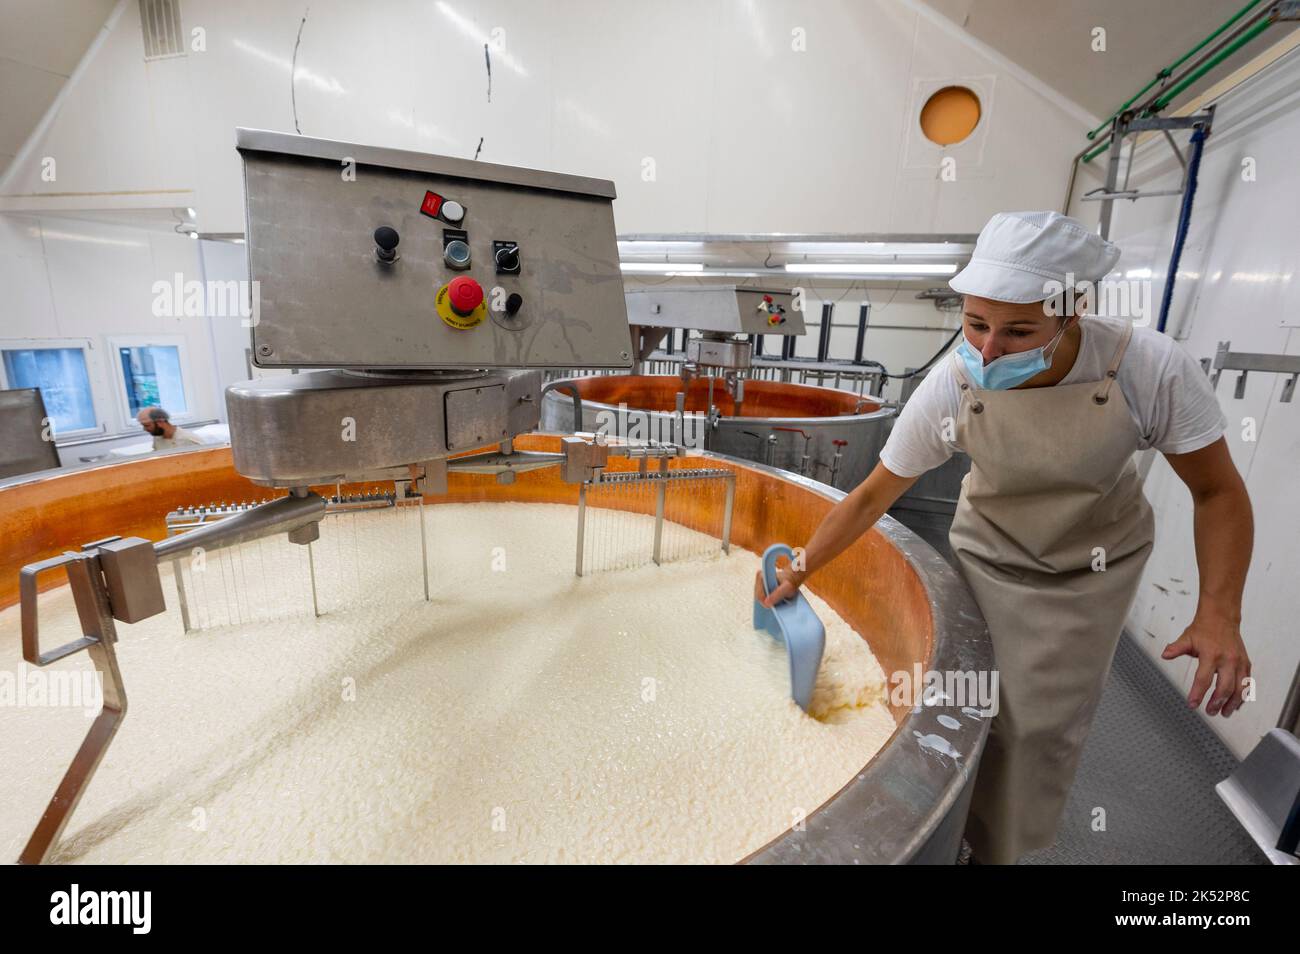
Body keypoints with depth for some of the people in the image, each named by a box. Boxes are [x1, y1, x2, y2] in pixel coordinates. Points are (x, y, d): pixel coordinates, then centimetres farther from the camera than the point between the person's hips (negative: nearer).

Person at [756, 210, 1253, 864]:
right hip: (989, 557, 0)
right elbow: (871, 496, -17)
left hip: (1094, 566, 0)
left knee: (1046, 722, 7)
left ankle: (1004, 847, 36)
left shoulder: (1151, 369, -29)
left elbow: (1217, 493, -15)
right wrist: (799, 571, -17)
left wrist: (1219, 614, -25)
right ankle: (974, 833, 39)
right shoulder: (949, 388, -28)